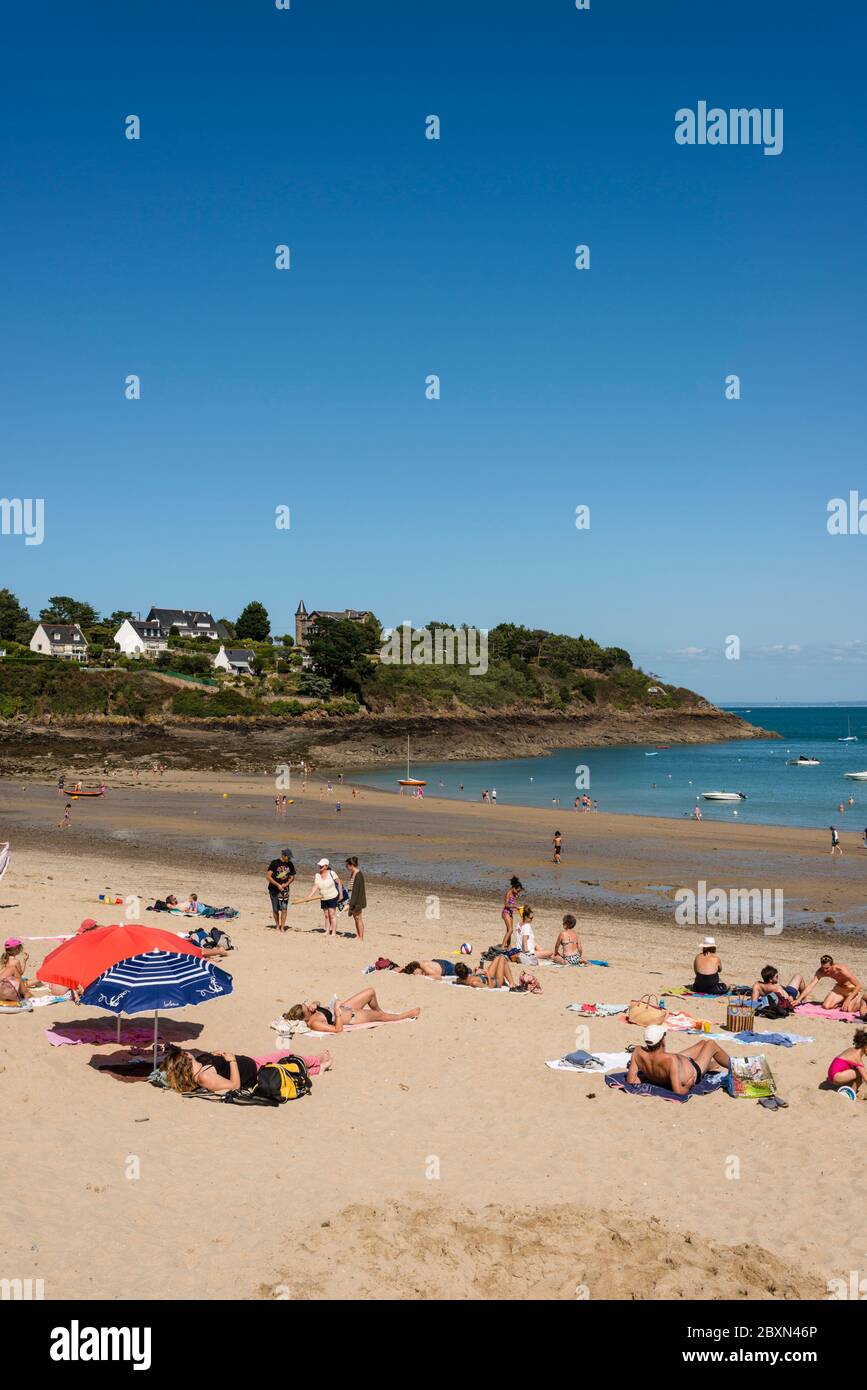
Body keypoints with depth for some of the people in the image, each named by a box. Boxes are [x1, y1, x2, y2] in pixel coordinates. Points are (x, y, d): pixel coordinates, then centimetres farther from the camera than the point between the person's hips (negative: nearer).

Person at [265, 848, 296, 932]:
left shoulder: (290, 865, 5)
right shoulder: (274, 863, -9)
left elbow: (292, 877, 15)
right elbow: (268, 876, -12)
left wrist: (287, 884, -5)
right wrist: (278, 885, -16)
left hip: (284, 889, 2)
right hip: (274, 890, -2)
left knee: (284, 909, -8)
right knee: (275, 910, 8)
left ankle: (282, 927, -4)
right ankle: (277, 926, 26)